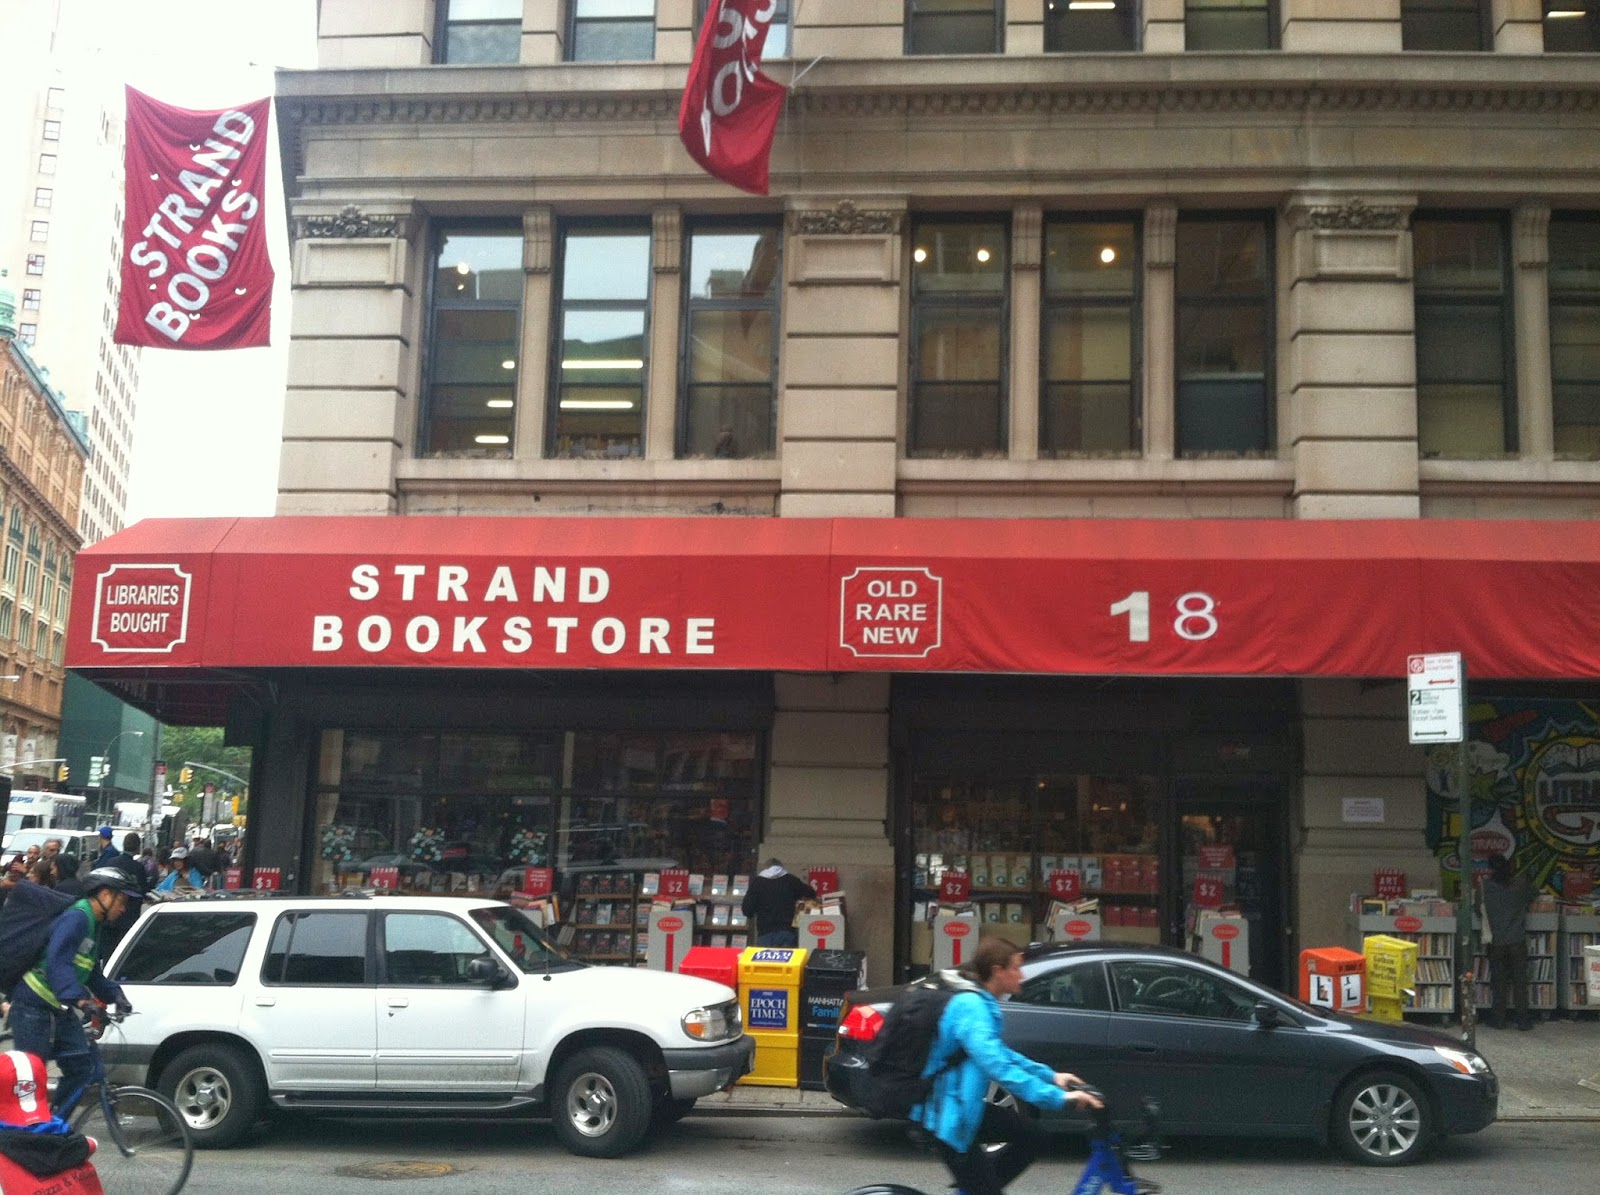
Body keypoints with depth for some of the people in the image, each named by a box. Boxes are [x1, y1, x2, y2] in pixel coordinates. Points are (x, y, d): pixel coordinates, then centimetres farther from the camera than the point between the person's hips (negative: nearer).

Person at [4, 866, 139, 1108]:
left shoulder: (92, 925, 15)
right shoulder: (76, 918, -18)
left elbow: (92, 973, 18)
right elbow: (57, 961, -32)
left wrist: (114, 994, 2)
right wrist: (77, 996, -43)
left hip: (60, 1009, 9)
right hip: (34, 1006, -9)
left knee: (82, 1070, 3)